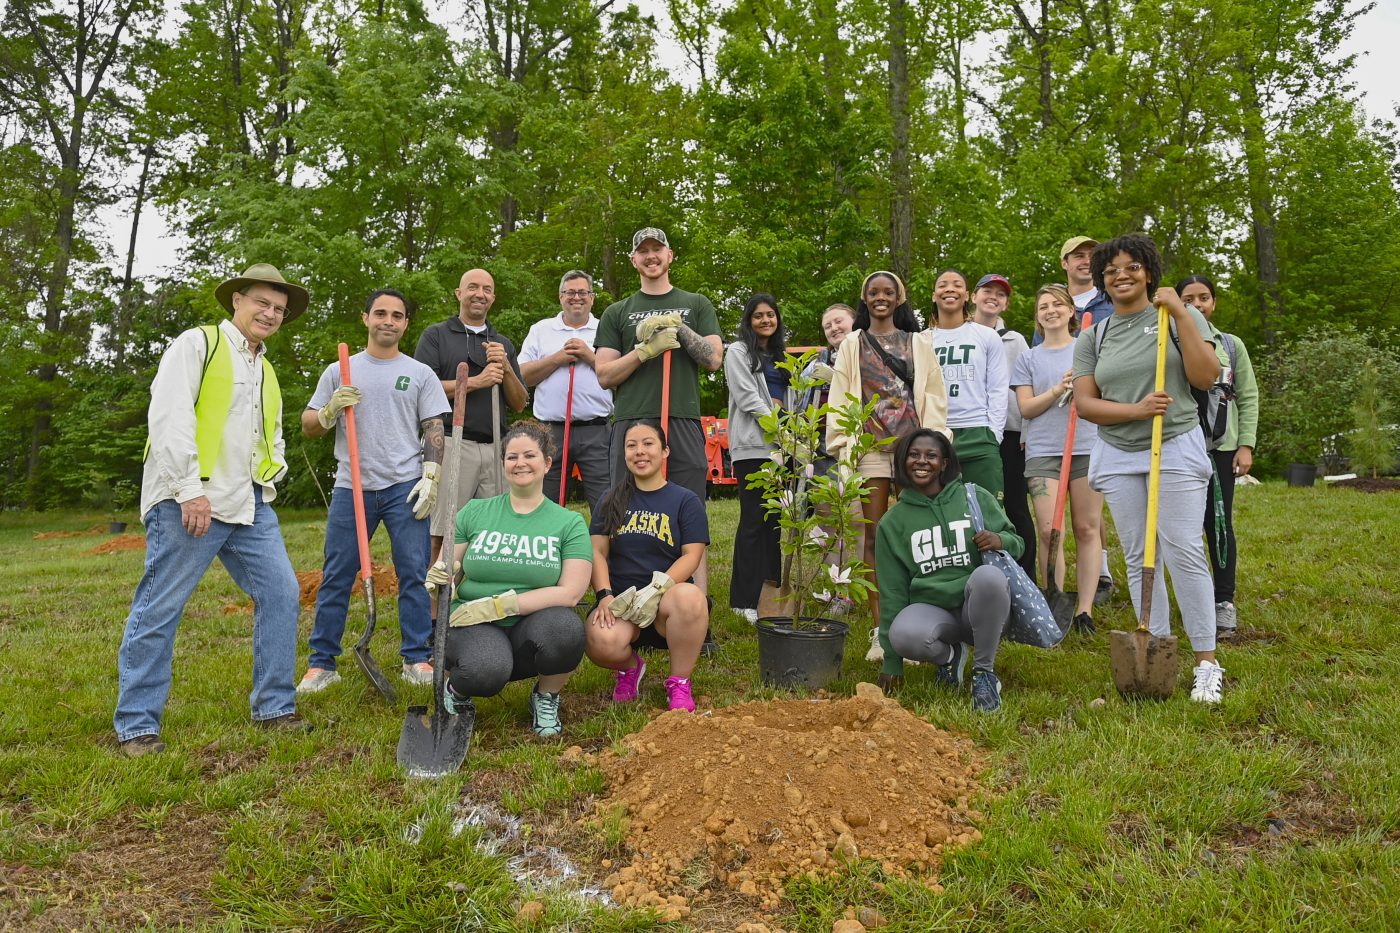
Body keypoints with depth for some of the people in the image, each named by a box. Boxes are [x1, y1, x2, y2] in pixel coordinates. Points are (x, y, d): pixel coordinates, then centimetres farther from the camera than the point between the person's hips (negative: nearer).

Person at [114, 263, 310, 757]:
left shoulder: (266, 371, 22)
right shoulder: (197, 344, -1)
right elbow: (168, 416, -13)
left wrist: (270, 478, 8)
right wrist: (189, 488, -19)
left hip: (250, 506, 8)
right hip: (189, 502, -7)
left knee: (280, 593, 3)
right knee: (158, 610, -1)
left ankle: (274, 707, 14)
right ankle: (137, 725, 11)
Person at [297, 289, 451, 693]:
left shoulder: (421, 374, 9)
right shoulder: (339, 371, 12)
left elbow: (434, 430, 5)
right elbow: (308, 426, 12)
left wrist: (430, 477, -6)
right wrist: (331, 409, -8)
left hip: (405, 487, -1)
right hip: (351, 487, 1)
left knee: (414, 574, -1)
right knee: (335, 577, 4)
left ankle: (417, 659, 9)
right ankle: (322, 664, 13)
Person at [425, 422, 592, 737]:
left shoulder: (569, 523, 2)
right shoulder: (475, 512, 6)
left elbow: (570, 592, -10)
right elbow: (444, 570, 9)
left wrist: (499, 605, -17)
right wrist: (438, 576, -17)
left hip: (530, 630, 1)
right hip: (473, 626, -1)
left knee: (566, 626, -34)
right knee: (486, 670, -36)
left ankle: (546, 698, 0)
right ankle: (456, 690, 4)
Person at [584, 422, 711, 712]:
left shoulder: (686, 500, 7)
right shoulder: (612, 500, 15)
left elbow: (691, 556, -3)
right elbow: (597, 551, 7)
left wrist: (657, 587, -20)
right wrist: (605, 595, -11)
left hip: (667, 601, -1)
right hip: (620, 599, 1)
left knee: (690, 596, -39)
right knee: (601, 643, -33)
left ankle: (679, 682, -13)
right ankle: (630, 667, 7)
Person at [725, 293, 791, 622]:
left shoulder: (781, 355, 23)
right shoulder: (738, 352, 3)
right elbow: (747, 396, -8)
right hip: (753, 444, -7)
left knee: (774, 515, 7)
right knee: (753, 518, -10)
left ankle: (771, 582, 14)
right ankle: (745, 600, -7)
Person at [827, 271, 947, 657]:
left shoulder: (919, 343, 15)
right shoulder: (853, 344, 15)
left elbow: (935, 396, 9)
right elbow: (840, 396, 8)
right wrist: (843, 444, -3)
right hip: (870, 448, 0)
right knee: (874, 536, -1)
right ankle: (880, 629, 3)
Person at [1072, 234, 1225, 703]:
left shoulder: (1179, 316, 2)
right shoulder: (1092, 337, 9)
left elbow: (1206, 377, -9)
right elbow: (1084, 402, 2)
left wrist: (1182, 313, -13)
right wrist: (1136, 409, -14)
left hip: (1176, 449, -3)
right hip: (1118, 456, 3)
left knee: (1185, 553, -8)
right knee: (1139, 558, 5)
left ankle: (1207, 663, 2)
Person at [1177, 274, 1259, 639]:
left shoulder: (1231, 345, 9)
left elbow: (1248, 398, 8)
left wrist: (1246, 445, -2)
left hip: (1221, 448, 0)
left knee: (1219, 524, 1)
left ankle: (1224, 602, 10)